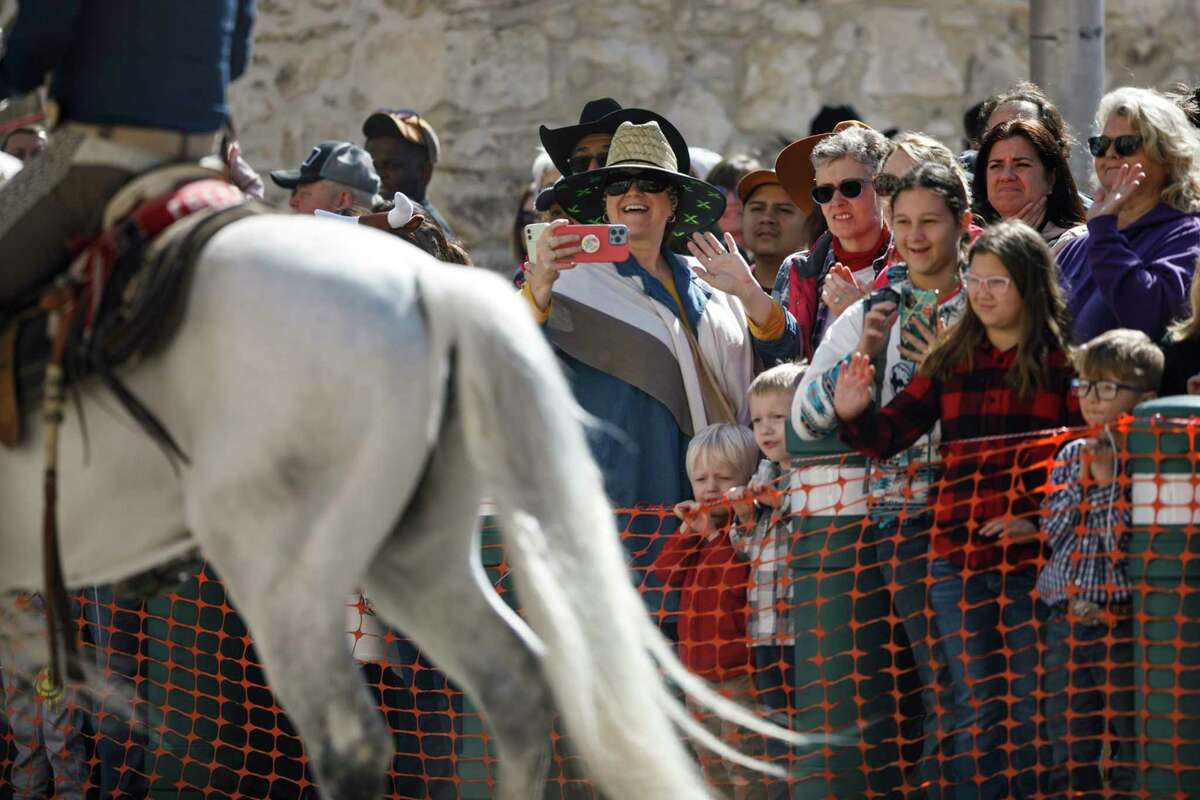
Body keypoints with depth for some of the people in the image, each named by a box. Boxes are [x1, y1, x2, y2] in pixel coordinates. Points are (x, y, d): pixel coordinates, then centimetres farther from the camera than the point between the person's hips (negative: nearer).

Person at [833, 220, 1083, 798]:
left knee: (1028, 710, 4)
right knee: (969, 712, 7)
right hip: (957, 558, 3)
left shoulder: (1063, 360, -2)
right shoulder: (951, 359, 9)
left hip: (1033, 559, -3)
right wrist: (852, 416, -17)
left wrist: (1043, 522, -17)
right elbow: (890, 434, 4)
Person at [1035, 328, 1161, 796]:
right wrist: (1084, 479, -6)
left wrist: (1110, 478, -15)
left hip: (1123, 626, -5)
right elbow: (1051, 531, 4)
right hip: (1064, 622, 6)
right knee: (1067, 758, 11)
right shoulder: (1071, 455, 11)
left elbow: (1128, 539, -15)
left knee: (1131, 757, 1)